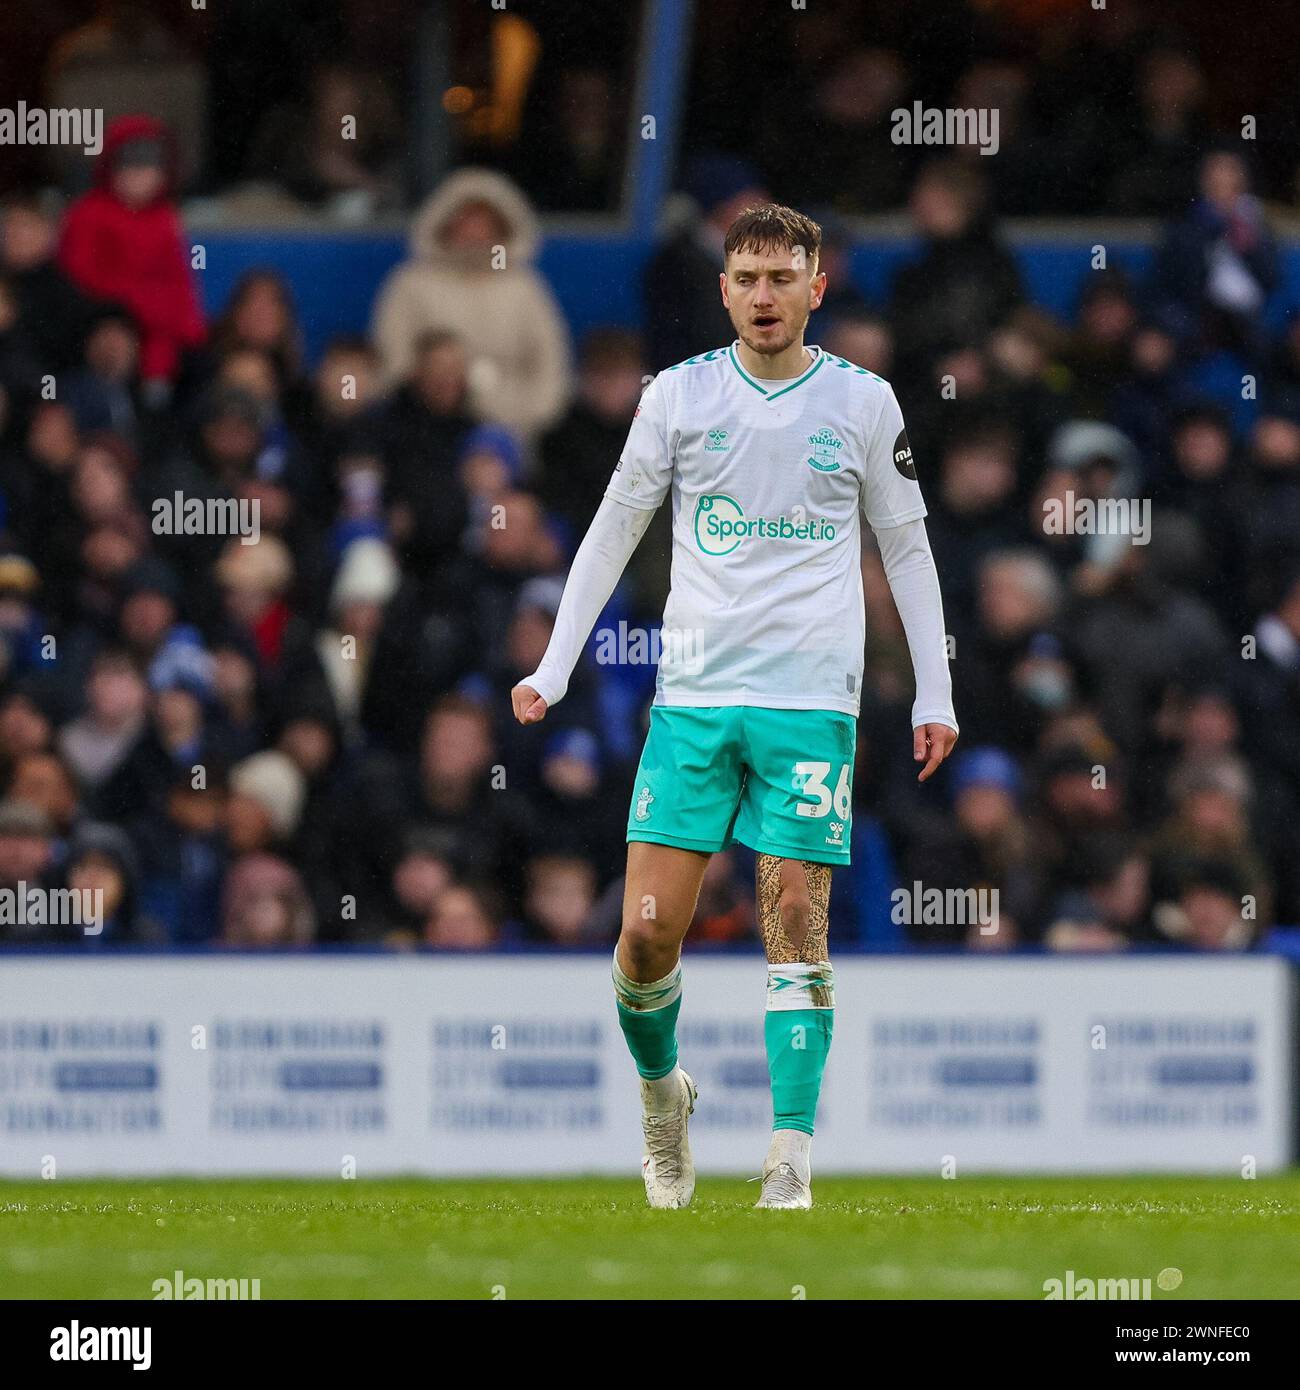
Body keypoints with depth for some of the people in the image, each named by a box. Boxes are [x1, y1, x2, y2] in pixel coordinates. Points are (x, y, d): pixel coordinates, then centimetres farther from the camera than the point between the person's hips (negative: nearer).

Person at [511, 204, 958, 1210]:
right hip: (693, 696, 1)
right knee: (649, 929, -5)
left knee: (797, 921, -8)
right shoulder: (679, 394, 5)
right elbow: (612, 531, 13)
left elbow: (907, 548, 13)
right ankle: (661, 1089, 23)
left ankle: (792, 1157, -7)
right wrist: (553, 670, 7)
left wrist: (933, 695, 9)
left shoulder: (862, 402, 5)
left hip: (813, 701, -1)